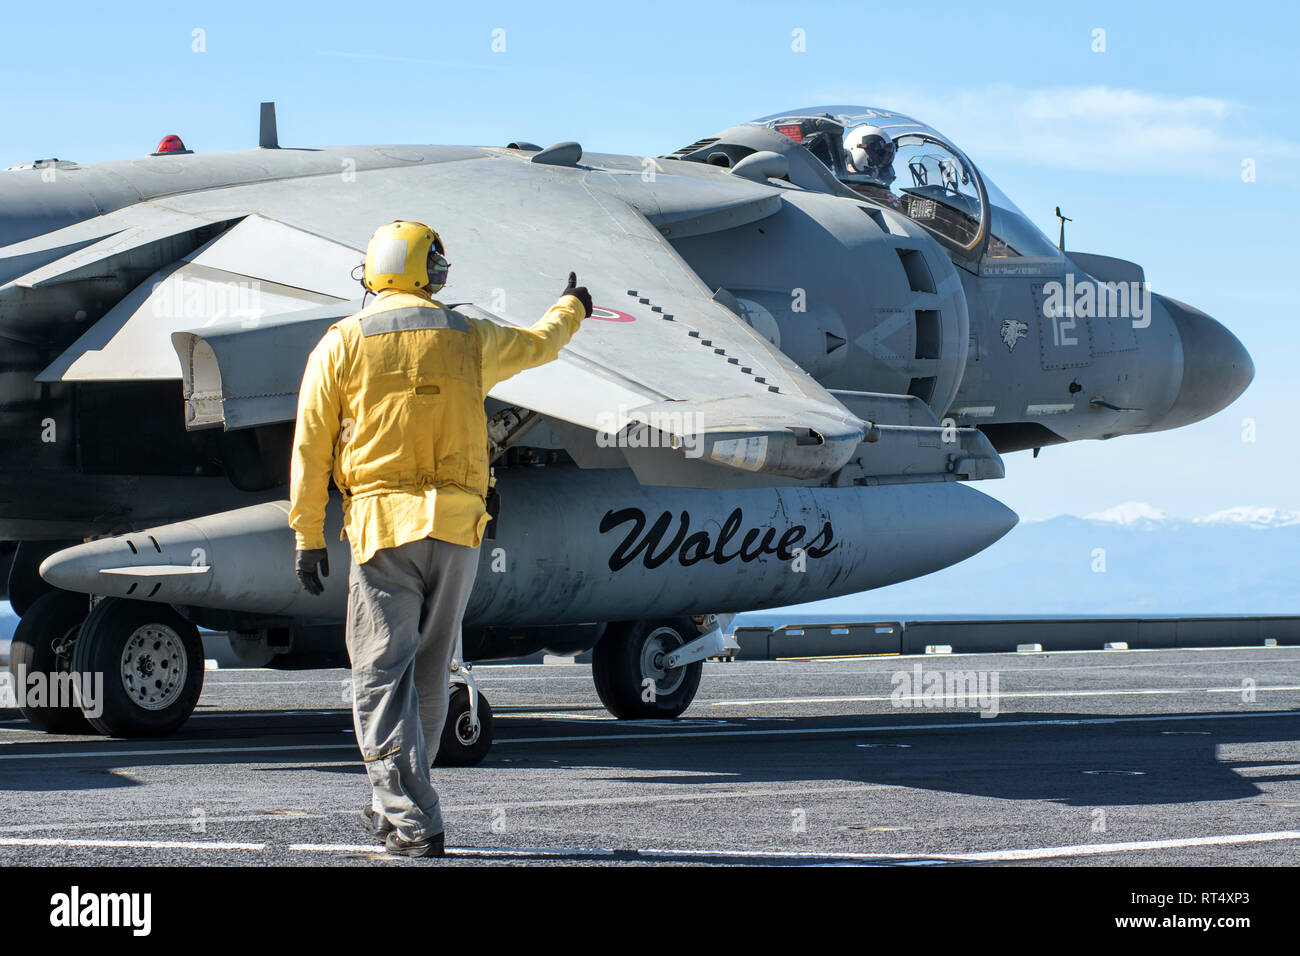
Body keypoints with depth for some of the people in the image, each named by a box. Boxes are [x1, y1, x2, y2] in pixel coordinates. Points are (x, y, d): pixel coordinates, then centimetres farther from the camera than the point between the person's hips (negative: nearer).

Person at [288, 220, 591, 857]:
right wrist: (571, 308, 51)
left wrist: (307, 537, 7)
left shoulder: (341, 345, 0)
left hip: (383, 527, -3)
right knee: (428, 676, 15)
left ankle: (414, 823, -14)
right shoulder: (469, 340, 8)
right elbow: (539, 344, 29)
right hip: (458, 529, 3)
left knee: (382, 679, -4)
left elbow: (311, 449, 0)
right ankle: (394, 806, 26)